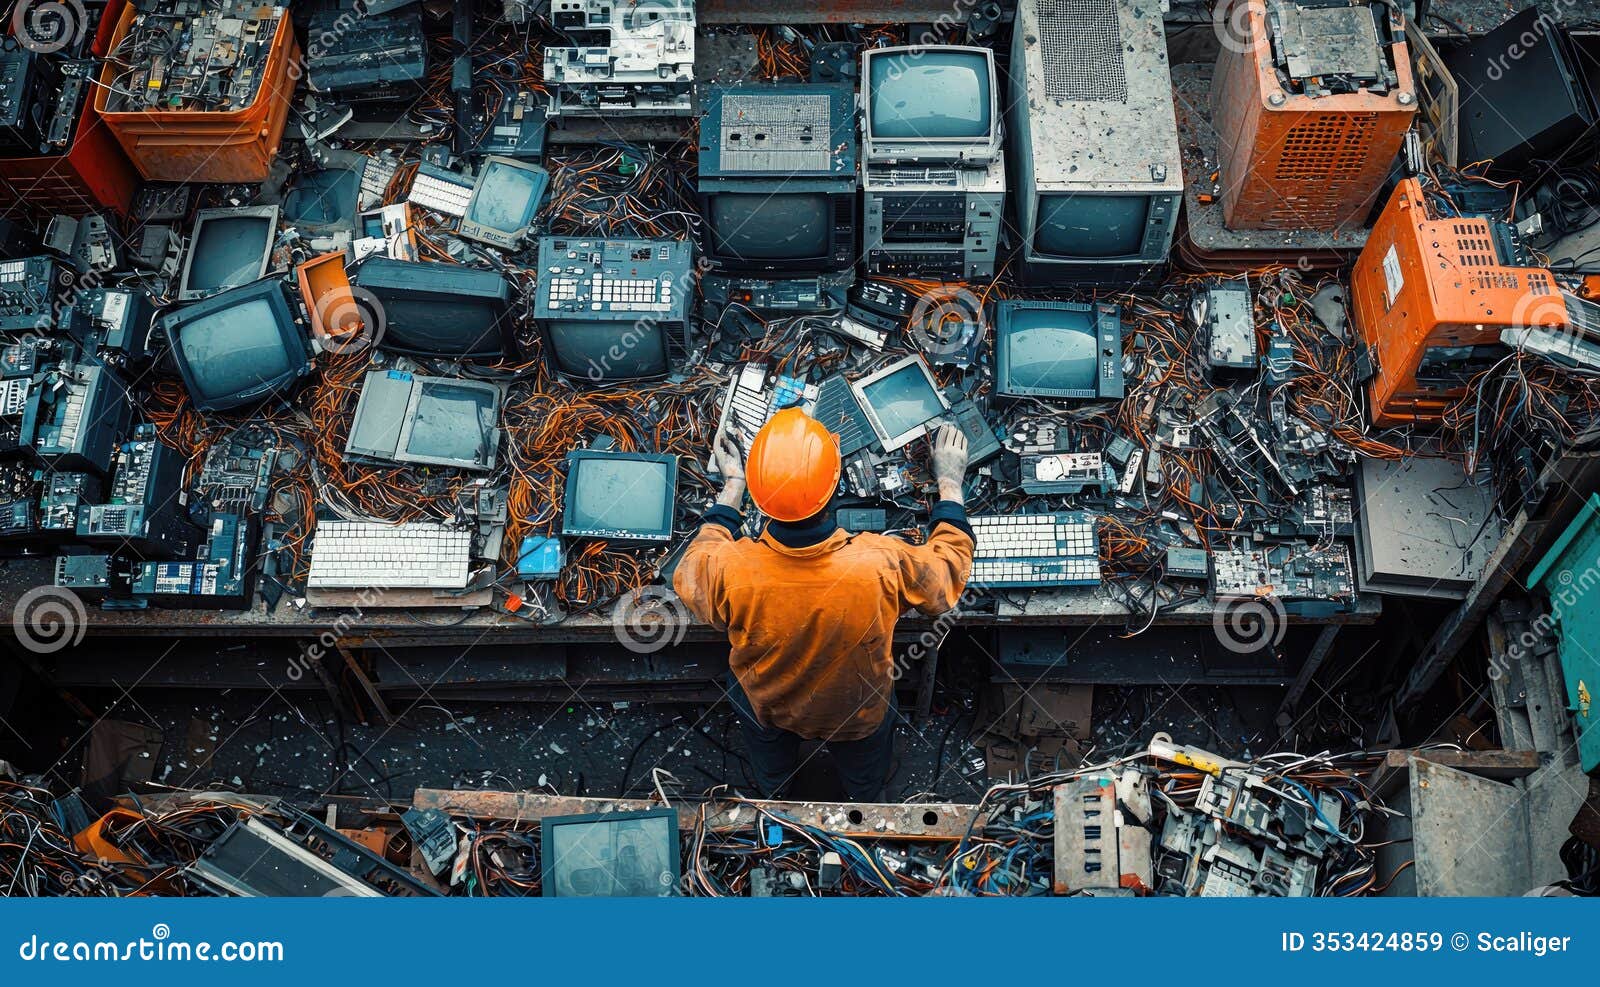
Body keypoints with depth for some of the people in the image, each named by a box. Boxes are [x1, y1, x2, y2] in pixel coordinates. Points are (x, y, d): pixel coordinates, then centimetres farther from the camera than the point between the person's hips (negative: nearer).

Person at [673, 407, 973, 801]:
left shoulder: (731, 571, -41)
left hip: (767, 707, 1)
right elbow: (949, 568, -17)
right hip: (858, 713, 0)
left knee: (770, 779, 39)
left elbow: (690, 572, -13)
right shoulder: (883, 566, -42)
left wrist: (732, 487, -1)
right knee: (865, 782, 38)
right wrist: (949, 482, -3)